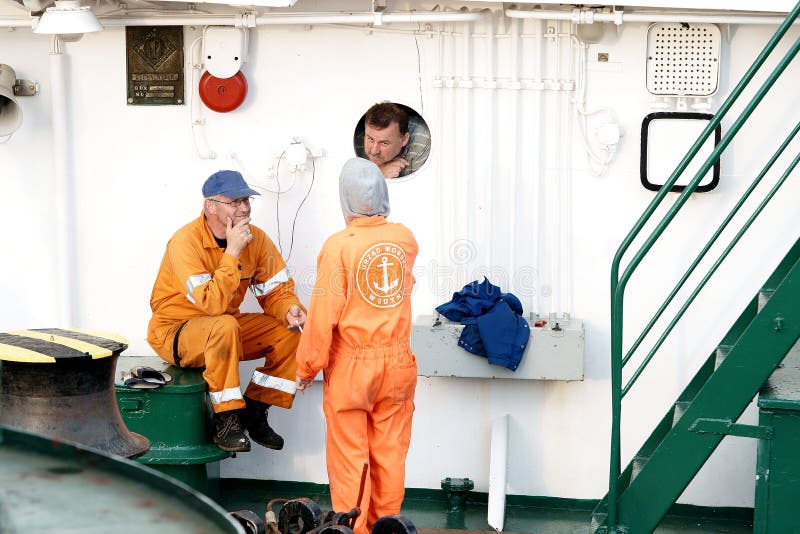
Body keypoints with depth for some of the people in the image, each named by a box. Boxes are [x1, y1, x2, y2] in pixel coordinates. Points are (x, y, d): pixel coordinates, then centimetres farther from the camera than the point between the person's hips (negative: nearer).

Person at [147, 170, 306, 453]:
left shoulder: (255, 238, -6)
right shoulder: (185, 242, -25)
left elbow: (276, 290, -1)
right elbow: (212, 304, -34)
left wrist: (290, 309, -23)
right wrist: (232, 252, -33)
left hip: (225, 329, 7)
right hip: (174, 332, -7)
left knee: (292, 330, -10)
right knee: (225, 326, -37)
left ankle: (254, 411, 0)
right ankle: (226, 419, -24)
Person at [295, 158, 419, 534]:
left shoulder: (339, 245, -14)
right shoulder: (406, 238, 0)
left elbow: (323, 316, -13)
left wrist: (307, 368, -2)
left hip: (350, 365, -4)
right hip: (398, 362, 4)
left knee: (349, 457, 7)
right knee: (390, 453, 13)